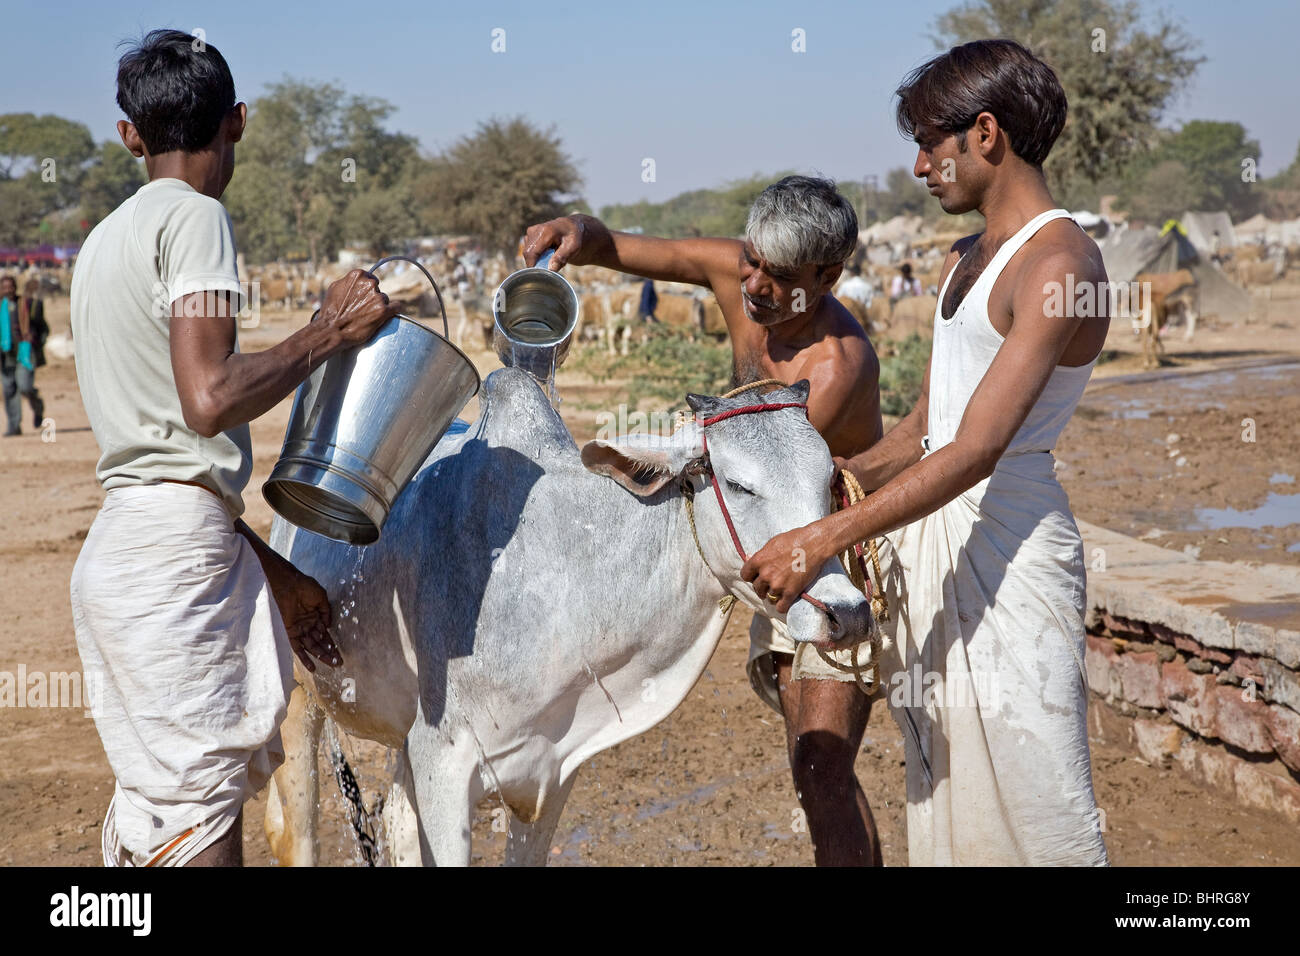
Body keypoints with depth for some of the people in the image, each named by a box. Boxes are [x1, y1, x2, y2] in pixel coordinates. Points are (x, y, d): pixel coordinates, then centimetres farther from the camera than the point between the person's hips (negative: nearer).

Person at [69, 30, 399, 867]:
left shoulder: (106, 239, 20)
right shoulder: (194, 217, -7)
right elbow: (209, 401, -22)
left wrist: (271, 572, 23)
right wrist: (332, 329, -9)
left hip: (121, 546, 9)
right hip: (174, 554, -9)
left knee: (151, 814, 13)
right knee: (198, 820, -7)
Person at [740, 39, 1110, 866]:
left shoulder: (1060, 264, -14)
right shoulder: (966, 260, 16)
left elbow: (976, 451, -22)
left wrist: (821, 541, -24)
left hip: (1007, 539, -9)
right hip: (934, 531, 9)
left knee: (1029, 797, -4)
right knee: (943, 790, 12)